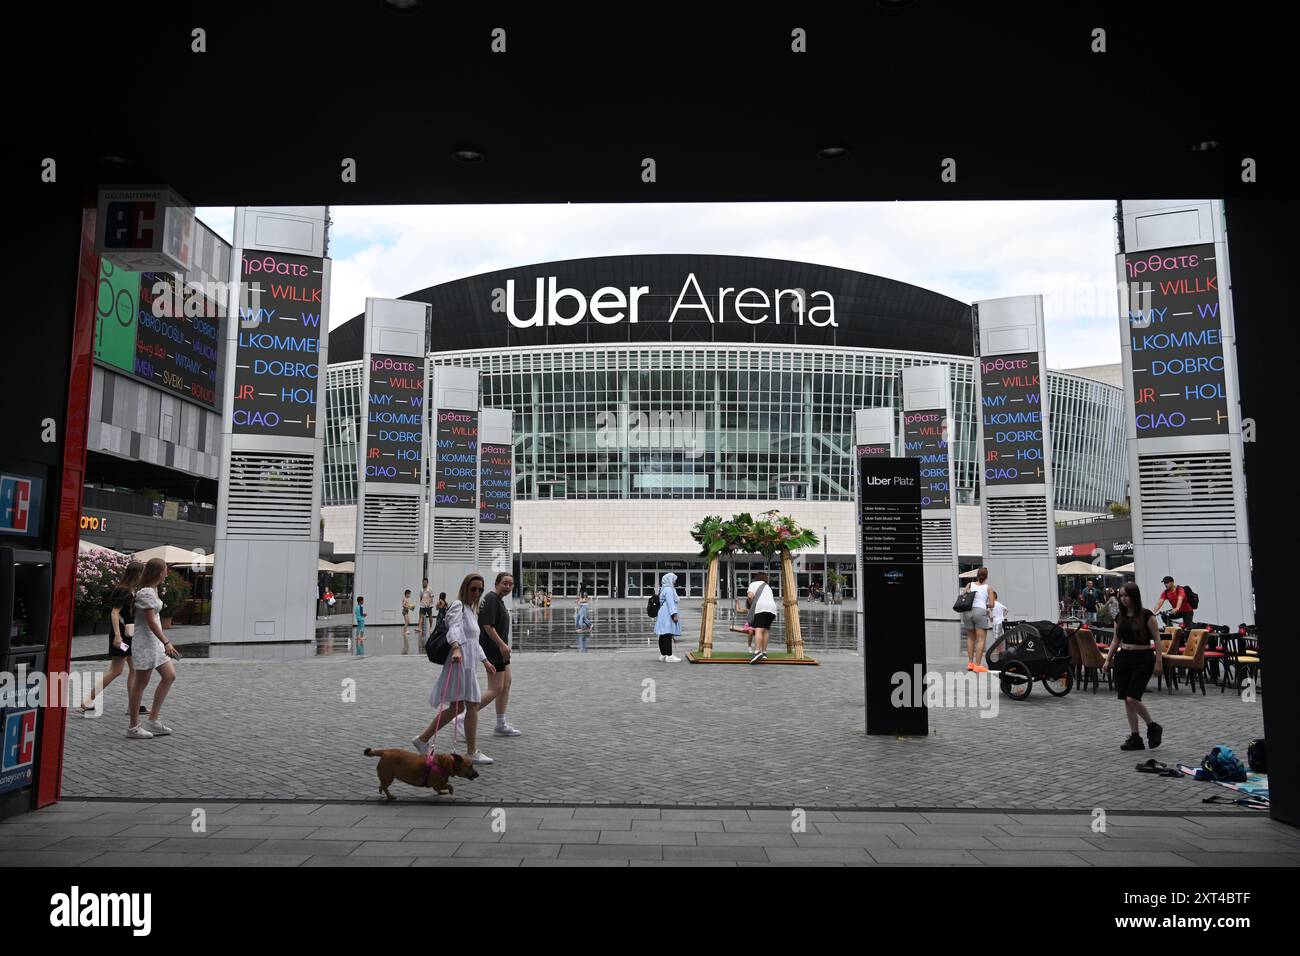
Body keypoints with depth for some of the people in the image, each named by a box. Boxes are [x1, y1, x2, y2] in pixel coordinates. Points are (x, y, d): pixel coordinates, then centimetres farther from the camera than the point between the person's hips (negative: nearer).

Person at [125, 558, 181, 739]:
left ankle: (153, 720, 15)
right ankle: (134, 727, 11)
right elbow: (150, 621, -22)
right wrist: (166, 642, -23)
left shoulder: (152, 590, 11)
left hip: (154, 641, 10)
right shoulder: (146, 592, -18)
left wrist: (164, 639, 21)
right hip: (145, 641, -10)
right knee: (141, 683, 0)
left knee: (169, 676, 10)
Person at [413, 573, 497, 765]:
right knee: (472, 705, -4)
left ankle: (422, 740, 18)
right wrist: (456, 648, -44)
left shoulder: (472, 611, 22)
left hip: (468, 662, 10)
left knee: (456, 707, 13)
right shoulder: (458, 606, -8)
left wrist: (484, 660, 36)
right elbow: (454, 629, -27)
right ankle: (472, 752, 4)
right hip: (460, 662, -10)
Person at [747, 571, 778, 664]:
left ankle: (757, 651, -34)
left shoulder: (753, 584, 16)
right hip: (772, 607, 6)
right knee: (766, 629, 17)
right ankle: (764, 652, 11)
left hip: (761, 607, -6)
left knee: (758, 630, -17)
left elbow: (750, 596, -1)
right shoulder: (768, 587, 34)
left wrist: (751, 605, 16)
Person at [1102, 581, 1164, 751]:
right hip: (1124, 658, 6)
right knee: (1126, 700, 4)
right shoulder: (1120, 616, 8)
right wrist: (1108, 659, 9)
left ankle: (1153, 727, 11)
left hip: (1143, 659, -6)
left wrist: (1158, 661, -12)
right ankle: (1135, 738, 13)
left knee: (1132, 698, -14)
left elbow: (1157, 639, -7)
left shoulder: (1146, 615, -9)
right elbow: (1116, 640, 15)